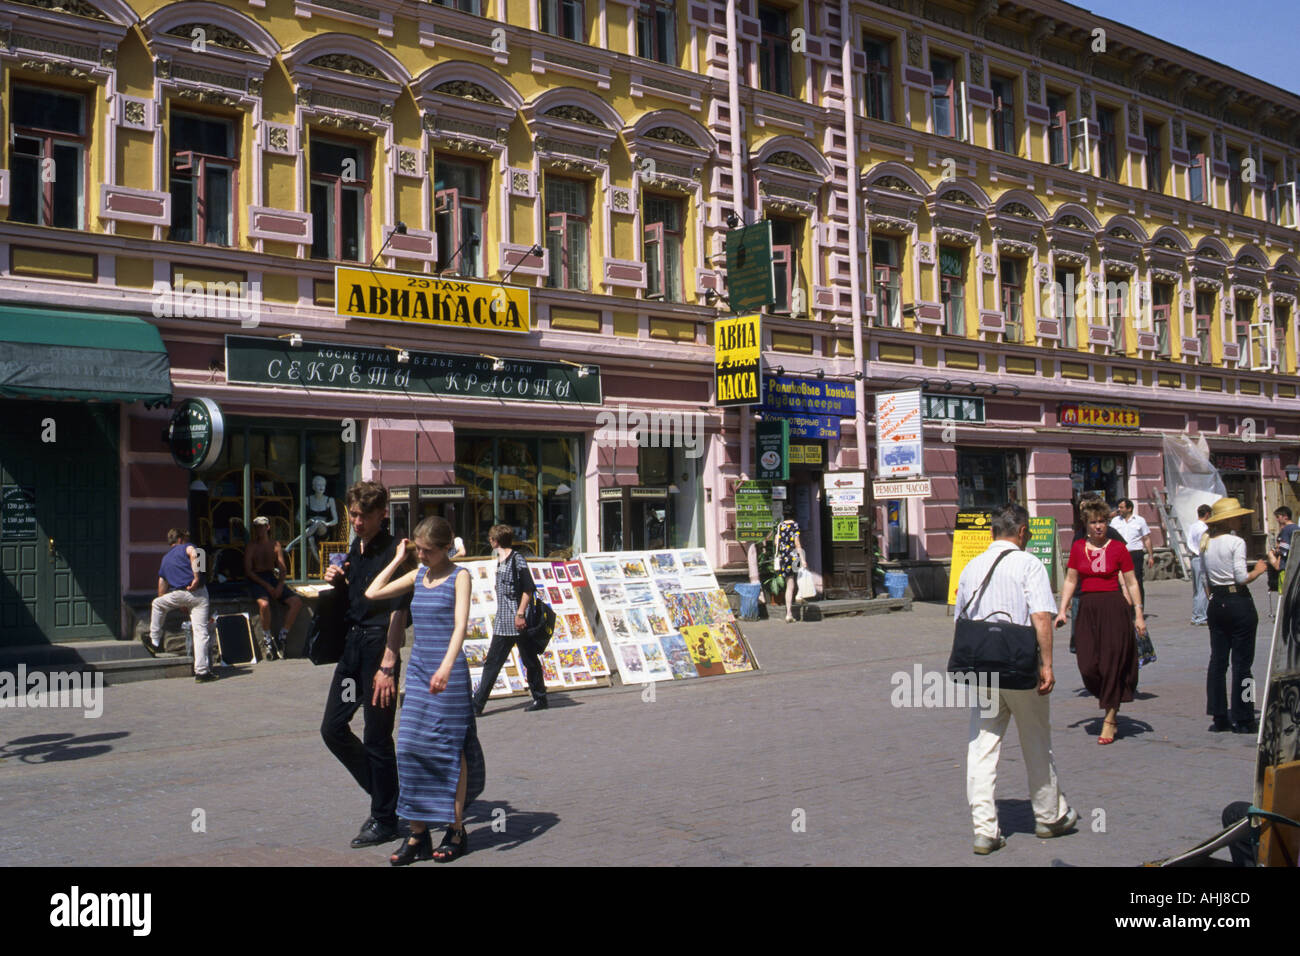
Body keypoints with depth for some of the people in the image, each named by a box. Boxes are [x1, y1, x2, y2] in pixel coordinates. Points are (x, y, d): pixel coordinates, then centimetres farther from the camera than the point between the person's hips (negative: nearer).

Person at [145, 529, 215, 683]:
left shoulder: (165, 559, 25)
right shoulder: (186, 548, 10)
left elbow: (162, 585, 29)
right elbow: (193, 553, -17)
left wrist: (179, 605, 38)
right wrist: (196, 577, -18)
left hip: (178, 595, 3)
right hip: (199, 593, -3)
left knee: (156, 604, 33)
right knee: (201, 632, -1)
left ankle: (154, 642, 35)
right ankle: (201, 671, -3)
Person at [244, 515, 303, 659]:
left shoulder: (275, 545, 13)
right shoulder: (251, 546, 3)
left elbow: (283, 569, 11)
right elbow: (248, 571, -5)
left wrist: (280, 585, -9)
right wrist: (267, 586, -16)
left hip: (273, 578, 4)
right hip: (257, 581, -4)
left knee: (297, 602, -17)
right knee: (264, 604, -35)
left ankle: (282, 636, -8)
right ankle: (267, 640, -15)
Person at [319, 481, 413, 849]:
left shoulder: (392, 552, -13)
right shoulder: (355, 549, 13)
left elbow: (398, 614, -17)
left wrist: (387, 666, -21)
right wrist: (337, 581, 4)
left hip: (379, 646, -9)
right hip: (352, 644, 9)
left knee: (377, 738, 0)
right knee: (333, 728, 12)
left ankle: (384, 820, 13)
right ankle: (382, 792, 28)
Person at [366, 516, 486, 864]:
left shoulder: (459, 577, -6)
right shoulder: (418, 575, 12)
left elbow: (460, 625, -17)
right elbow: (372, 593, 16)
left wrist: (447, 666, -30)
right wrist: (398, 559, 13)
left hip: (448, 673, -6)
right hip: (418, 670, 6)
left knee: (450, 748, 1)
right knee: (411, 747, 0)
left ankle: (456, 830, 14)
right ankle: (418, 836, 7)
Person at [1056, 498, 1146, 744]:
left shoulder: (1118, 549, -1)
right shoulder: (1078, 548, 7)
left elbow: (1132, 583, 2)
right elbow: (1070, 581, 11)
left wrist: (1138, 614, -3)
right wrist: (1062, 609, 3)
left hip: (1114, 608, -3)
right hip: (1087, 609, 3)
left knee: (1111, 665, -2)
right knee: (1088, 667, -3)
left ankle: (1110, 719, 9)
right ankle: (1111, 705, 23)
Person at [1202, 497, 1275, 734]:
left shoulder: (1208, 543, 8)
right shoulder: (1236, 542, -12)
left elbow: (1207, 578, 9)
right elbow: (1242, 578, -16)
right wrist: (1259, 570, 0)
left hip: (1216, 603, 7)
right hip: (1239, 602, -7)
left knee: (1217, 660, 8)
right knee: (1242, 661, 0)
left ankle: (1219, 717, 10)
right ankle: (1242, 719, 4)